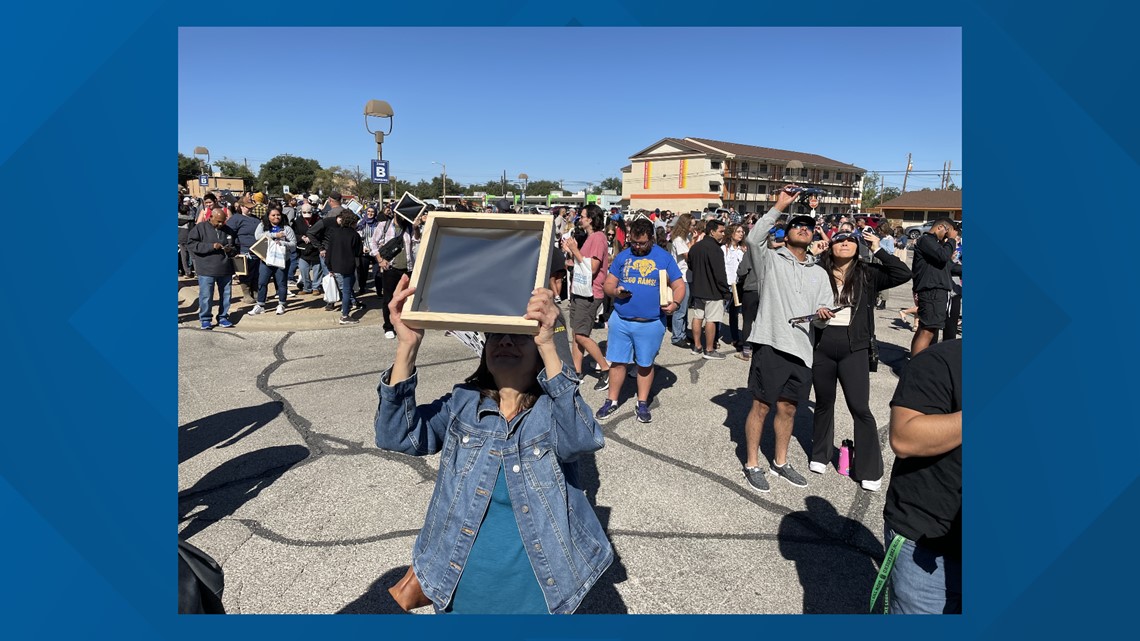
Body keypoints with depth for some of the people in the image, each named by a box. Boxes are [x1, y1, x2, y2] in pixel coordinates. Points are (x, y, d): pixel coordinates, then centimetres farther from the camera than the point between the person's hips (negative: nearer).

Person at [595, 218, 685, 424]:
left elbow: (679, 286, 2)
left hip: (651, 323, -1)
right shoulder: (622, 256, 7)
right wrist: (615, 291, -14)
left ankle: (642, 404, 24)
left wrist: (675, 303, -17)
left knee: (645, 364, 10)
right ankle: (612, 401, 21)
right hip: (621, 320, 2)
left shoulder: (664, 258, 2)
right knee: (617, 361, 6)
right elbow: (608, 284, 8)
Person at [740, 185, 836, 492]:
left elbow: (826, 306, 15)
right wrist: (780, 206, -14)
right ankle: (752, 464, 14)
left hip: (801, 348, 5)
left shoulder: (819, 273, 18)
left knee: (788, 408, 14)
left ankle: (780, 462, 29)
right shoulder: (770, 259, 3)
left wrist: (824, 312, -10)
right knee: (761, 406, 2)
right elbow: (754, 238, -17)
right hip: (771, 343, -5)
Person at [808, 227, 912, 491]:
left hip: (854, 348, -1)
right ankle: (820, 454, 33)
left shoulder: (867, 274, -1)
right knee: (824, 403, 16)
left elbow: (904, 274, -9)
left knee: (860, 408, 1)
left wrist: (878, 249, -8)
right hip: (821, 346, 1)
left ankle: (869, 470, 12)